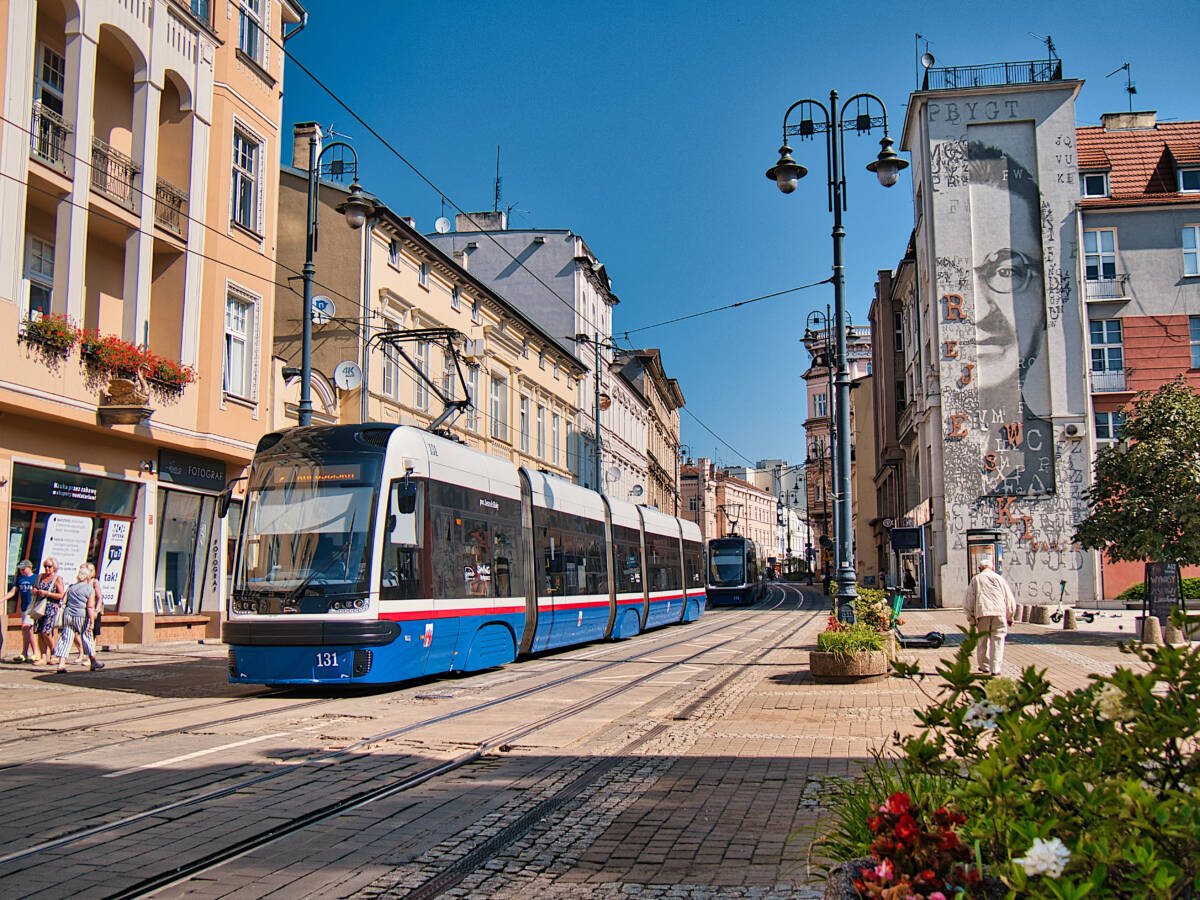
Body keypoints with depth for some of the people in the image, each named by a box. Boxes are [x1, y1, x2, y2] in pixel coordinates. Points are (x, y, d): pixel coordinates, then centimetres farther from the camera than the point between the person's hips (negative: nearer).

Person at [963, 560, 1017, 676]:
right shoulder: (999, 579, 15)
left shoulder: (976, 580, 14)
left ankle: (984, 666, 21)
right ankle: (995, 669, -5)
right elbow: (1010, 599, 16)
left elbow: (968, 601, 11)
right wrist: (1010, 617, 24)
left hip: (982, 613, 0)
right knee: (997, 641, 2)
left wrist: (971, 619, 17)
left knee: (983, 640, 12)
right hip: (999, 613, 0)